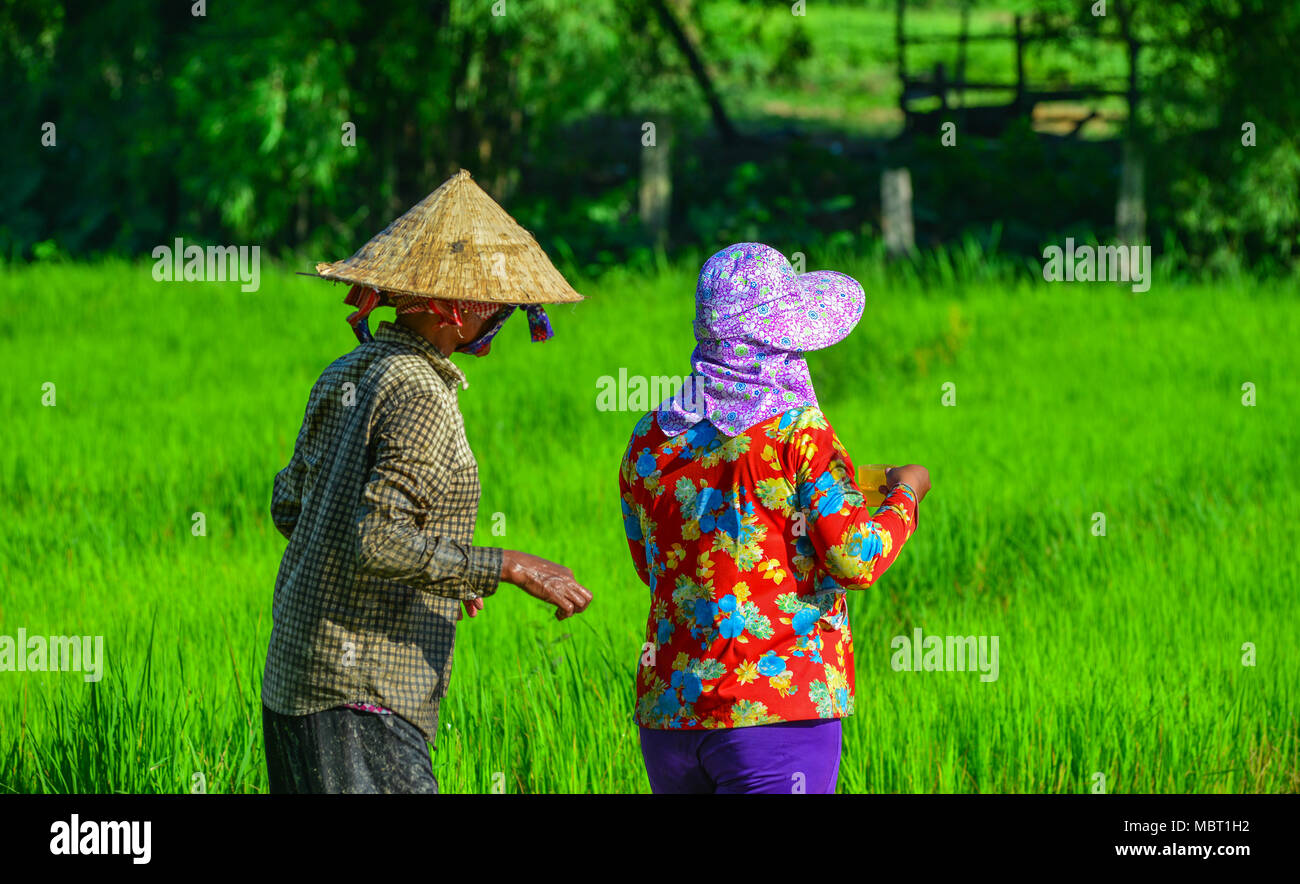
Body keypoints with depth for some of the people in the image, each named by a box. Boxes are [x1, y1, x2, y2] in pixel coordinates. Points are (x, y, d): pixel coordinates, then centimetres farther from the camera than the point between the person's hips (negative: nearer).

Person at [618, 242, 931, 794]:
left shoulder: (651, 439, 7)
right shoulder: (797, 430, -9)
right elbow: (855, 561, -11)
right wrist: (903, 497, 7)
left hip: (665, 710, 6)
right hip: (780, 708, -6)